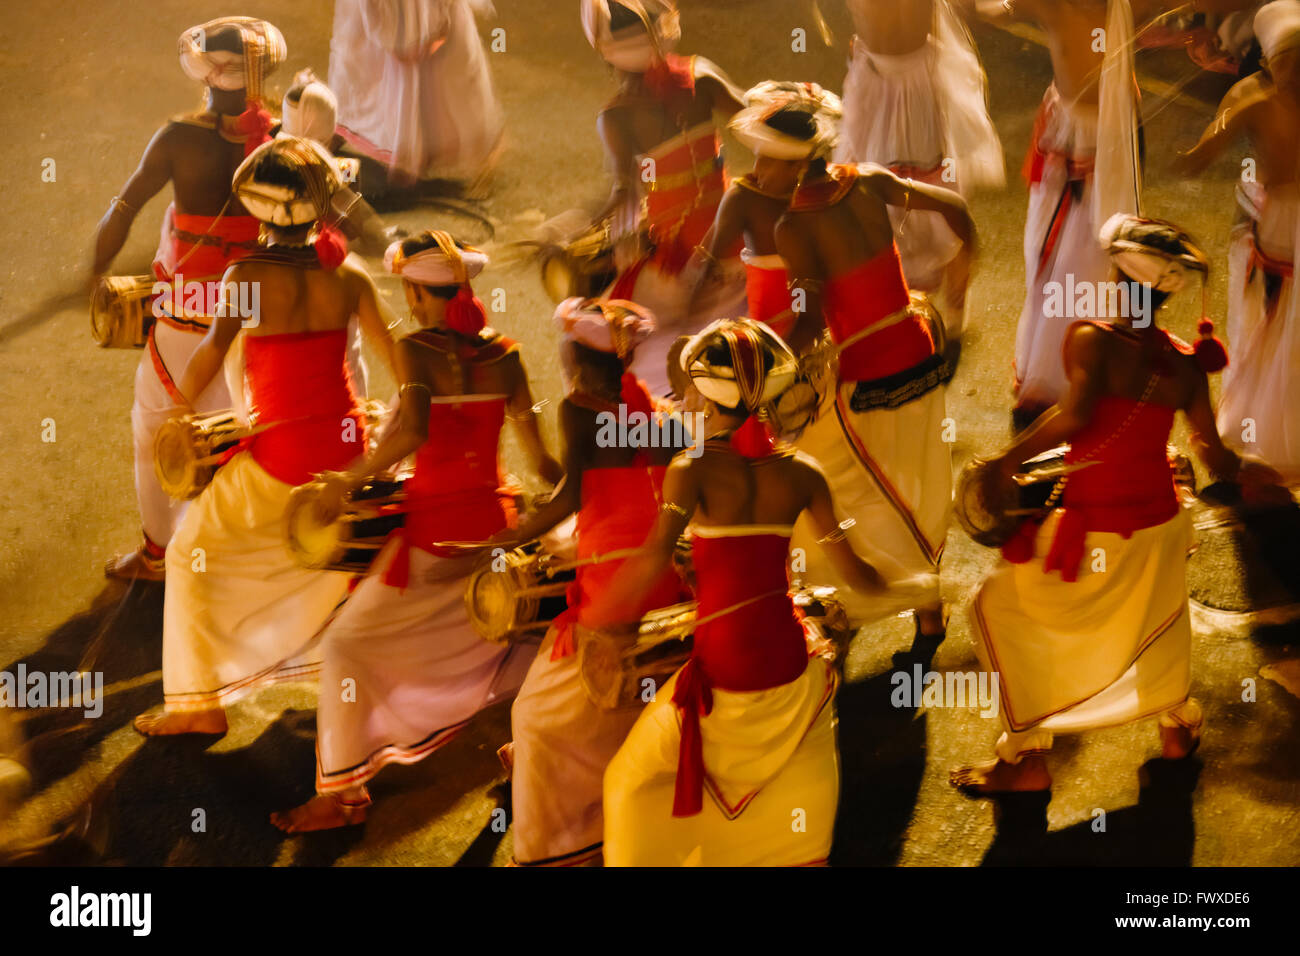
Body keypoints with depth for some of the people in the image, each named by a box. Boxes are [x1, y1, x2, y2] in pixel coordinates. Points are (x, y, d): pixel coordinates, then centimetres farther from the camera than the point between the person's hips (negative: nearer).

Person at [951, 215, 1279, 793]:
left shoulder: (1093, 340, -17)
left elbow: (1076, 412, -34)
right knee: (1156, 612, 34)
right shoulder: (1186, 364, -3)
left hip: (1096, 531, -5)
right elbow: (1215, 458, 1)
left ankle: (1026, 756, 16)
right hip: (1161, 523, 5)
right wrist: (1248, 471, 22)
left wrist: (1006, 462, -27)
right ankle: (1179, 723, 49)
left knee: (1001, 607, 14)